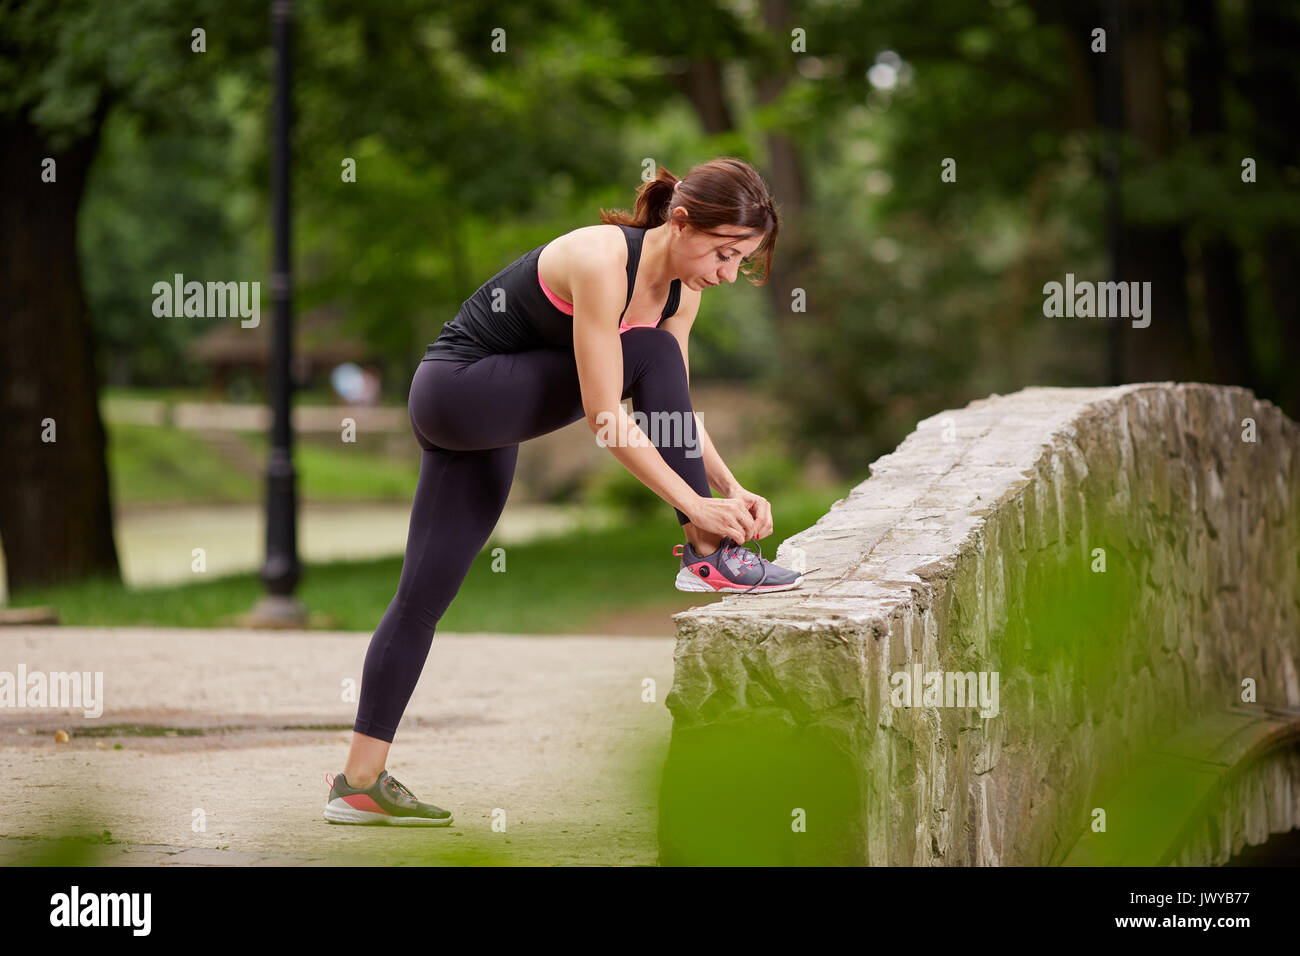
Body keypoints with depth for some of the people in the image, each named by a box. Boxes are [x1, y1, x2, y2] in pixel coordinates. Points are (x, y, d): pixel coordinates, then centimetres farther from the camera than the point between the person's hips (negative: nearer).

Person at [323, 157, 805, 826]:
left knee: (425, 593, 7)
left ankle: (359, 782, 9)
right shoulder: (602, 262, -28)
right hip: (456, 388, -8)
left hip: (489, 417, 8)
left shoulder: (680, 291, -2)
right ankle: (708, 556, -14)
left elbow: (673, 408, 7)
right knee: (649, 356, -19)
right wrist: (695, 505, -28)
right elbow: (606, 418, -29)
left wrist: (730, 486, -7)